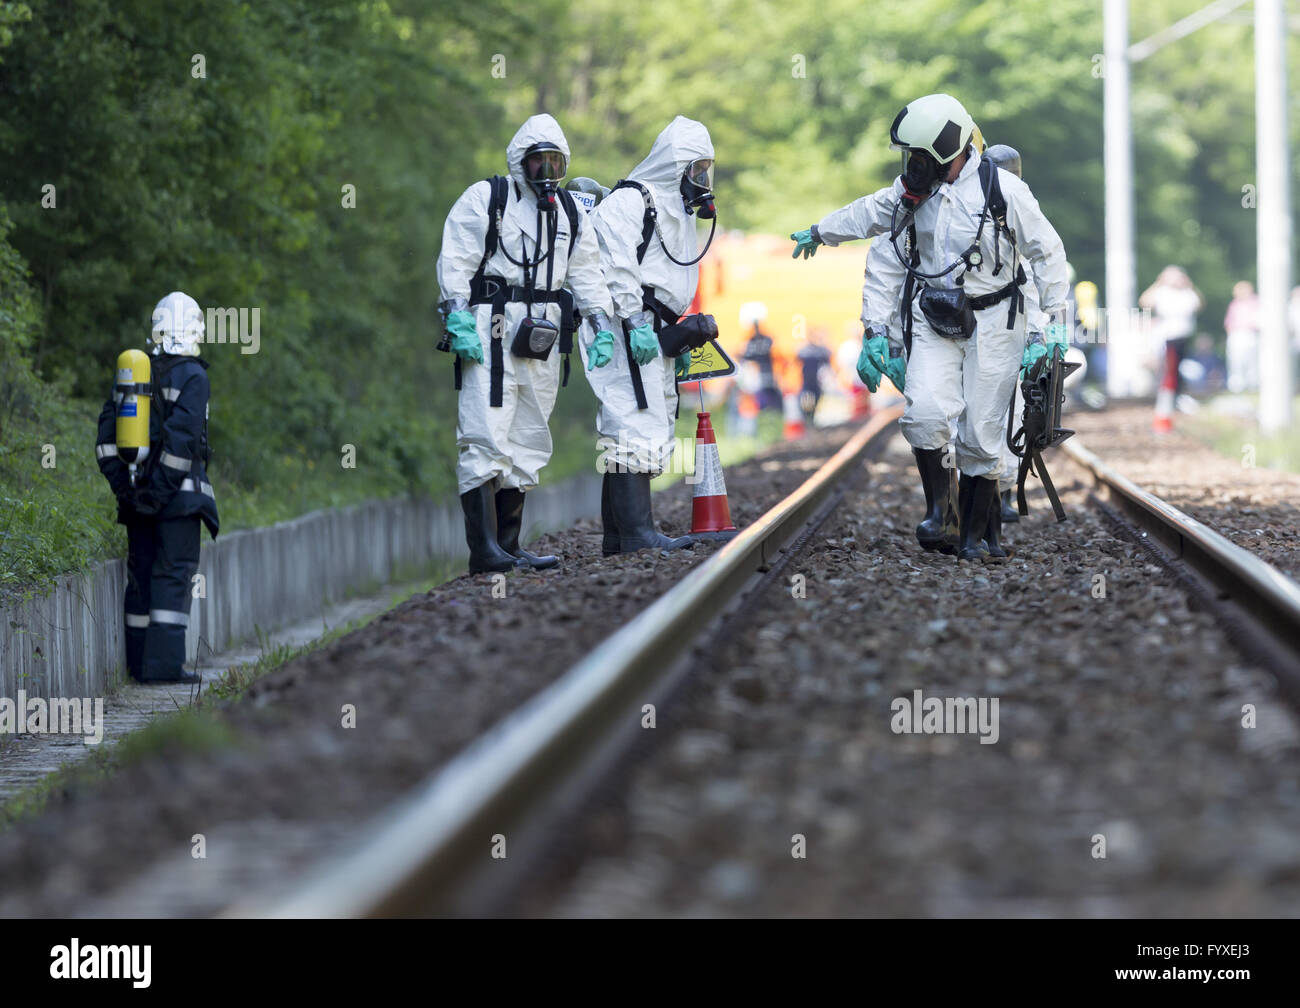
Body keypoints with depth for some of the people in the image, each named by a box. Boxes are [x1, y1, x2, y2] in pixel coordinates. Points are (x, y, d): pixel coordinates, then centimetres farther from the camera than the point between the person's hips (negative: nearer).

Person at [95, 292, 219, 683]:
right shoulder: (192, 376, -9)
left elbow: (107, 434, 10)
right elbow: (182, 435, -19)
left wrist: (120, 482, 10)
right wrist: (165, 485, -15)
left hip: (137, 491, 6)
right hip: (179, 491, -6)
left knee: (141, 573, 10)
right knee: (174, 574, -4)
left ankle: (139, 663, 13)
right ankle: (165, 663, -9)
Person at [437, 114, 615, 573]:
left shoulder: (570, 213, 19)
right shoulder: (484, 198, 2)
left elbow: (586, 273, 24)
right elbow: (455, 261, -4)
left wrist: (602, 326, 14)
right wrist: (459, 320, -14)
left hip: (541, 337, 6)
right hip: (491, 328, -6)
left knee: (528, 441, 5)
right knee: (486, 436, -15)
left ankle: (509, 545, 9)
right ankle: (484, 548, -21)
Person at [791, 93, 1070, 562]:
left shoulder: (1003, 189, -11)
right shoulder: (909, 194, 2)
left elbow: (1047, 251, -2)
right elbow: (885, 263, 12)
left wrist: (1056, 323, -2)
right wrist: (875, 326, 12)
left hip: (992, 321, -3)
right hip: (932, 320, 3)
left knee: (981, 434, -3)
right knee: (925, 414, -19)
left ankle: (973, 536, 8)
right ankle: (938, 511, -3)